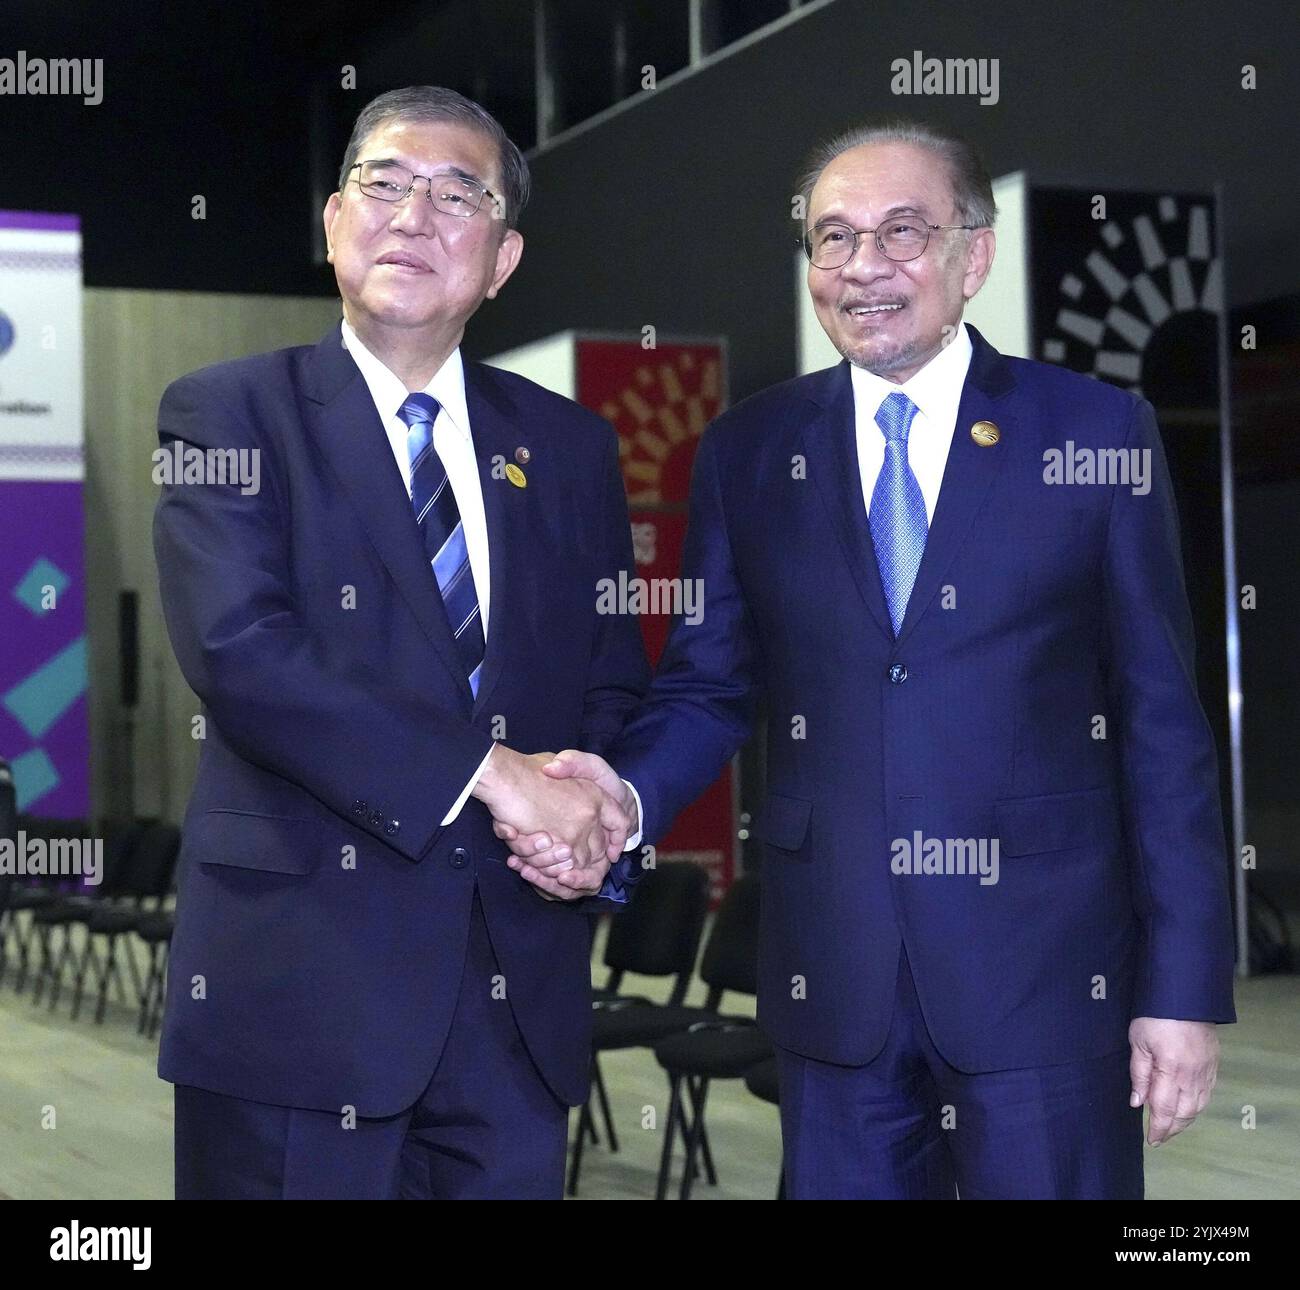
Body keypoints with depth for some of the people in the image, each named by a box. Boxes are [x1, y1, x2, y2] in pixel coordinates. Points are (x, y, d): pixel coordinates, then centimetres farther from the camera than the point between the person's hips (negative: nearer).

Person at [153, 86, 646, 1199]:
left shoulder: (568, 445, 14)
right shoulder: (228, 415, 0)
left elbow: (615, 681, 14)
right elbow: (237, 646, -15)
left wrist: (591, 817, -9)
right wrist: (487, 772, -19)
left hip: (520, 983, 4)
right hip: (302, 975, -3)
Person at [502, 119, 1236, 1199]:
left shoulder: (1098, 433, 1)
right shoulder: (749, 453, 8)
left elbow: (1163, 720, 0)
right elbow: (708, 687, 10)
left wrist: (1185, 988, -3)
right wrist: (626, 793, -13)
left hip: (1045, 975, -2)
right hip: (833, 979, 2)